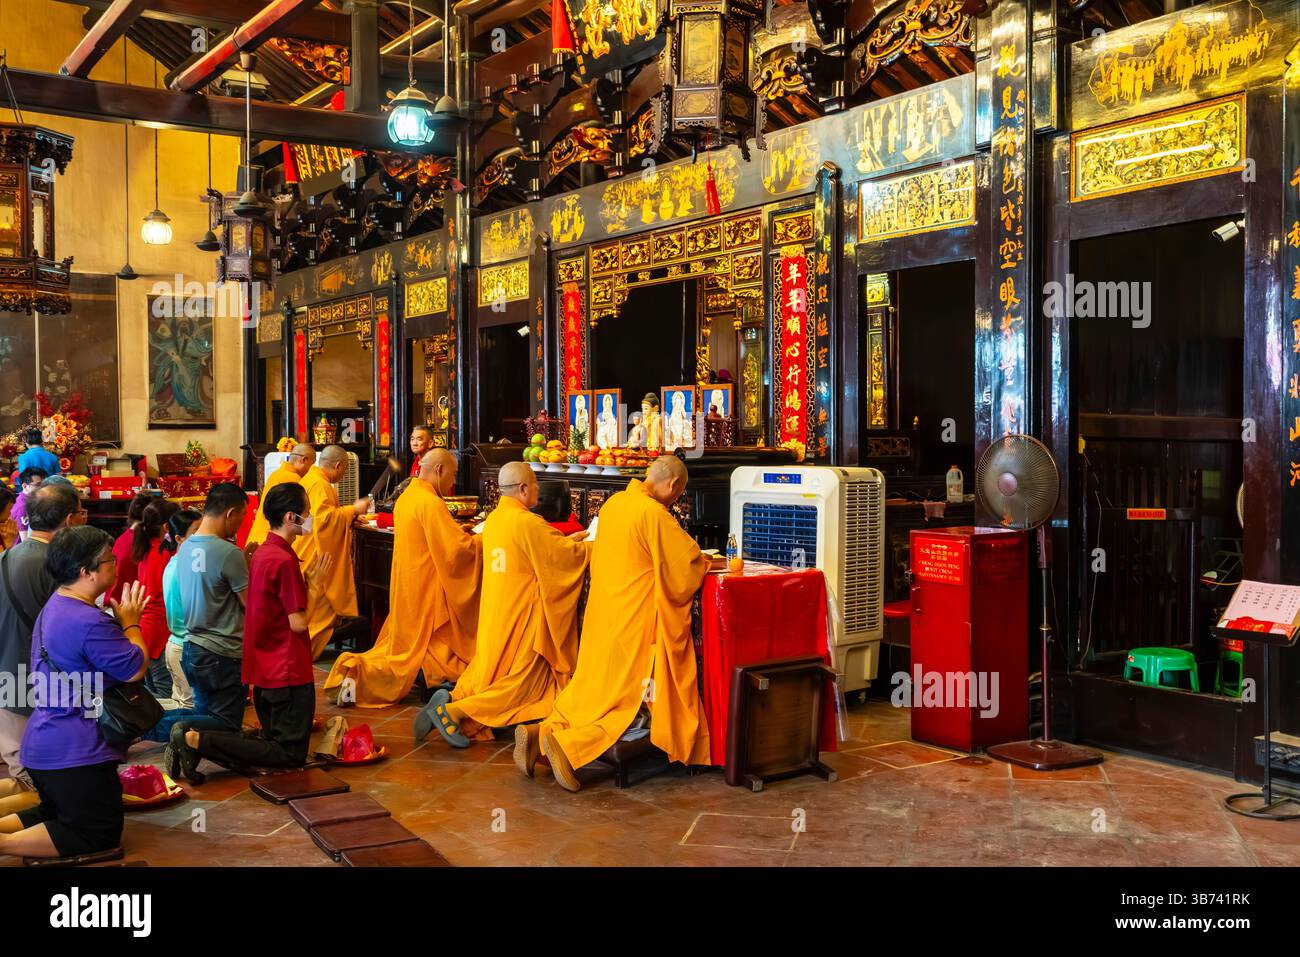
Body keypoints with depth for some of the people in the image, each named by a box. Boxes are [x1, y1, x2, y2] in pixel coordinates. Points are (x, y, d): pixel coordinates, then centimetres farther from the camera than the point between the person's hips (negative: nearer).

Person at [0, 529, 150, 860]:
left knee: (57, 815, 28)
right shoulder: (88, 622, -25)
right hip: (76, 752, -10)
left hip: (44, 744, 10)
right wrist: (130, 623, -3)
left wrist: (120, 620, 9)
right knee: (100, 835, 0)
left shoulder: (55, 608, 10)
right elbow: (136, 668, -17)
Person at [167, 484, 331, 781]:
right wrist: (315, 583, -7)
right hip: (288, 671, -10)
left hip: (264, 669, 10)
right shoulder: (284, 560, -19)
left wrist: (306, 580, 11)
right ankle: (198, 740, -12)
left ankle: (193, 737, 1)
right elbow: (298, 622, -19)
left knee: (272, 742, 18)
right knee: (291, 754, -2)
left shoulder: (263, 553, 11)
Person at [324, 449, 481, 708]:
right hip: (427, 592, -9)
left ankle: (355, 669, 3)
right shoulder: (431, 503, -20)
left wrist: (453, 531, 14)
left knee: (401, 647, 17)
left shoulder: (407, 497, 9)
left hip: (406, 587, 9)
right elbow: (458, 548, -22)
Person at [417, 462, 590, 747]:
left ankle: (449, 700, -1)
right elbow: (567, 556, -12)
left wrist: (568, 540, 21)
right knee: (522, 684, 0)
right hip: (521, 618, -8)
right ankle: (451, 711, -10)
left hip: (494, 615, 8)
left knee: (487, 676, 18)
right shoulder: (527, 523, -18)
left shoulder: (494, 519, 7)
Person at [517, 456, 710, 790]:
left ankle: (537, 733, 3)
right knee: (629, 697, 3)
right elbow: (690, 560, -13)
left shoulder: (613, 503, 7)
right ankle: (565, 744, -10)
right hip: (632, 621, -8)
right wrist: (707, 562, 10)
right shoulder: (654, 514, -18)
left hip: (602, 613, 8)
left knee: (591, 687, 15)